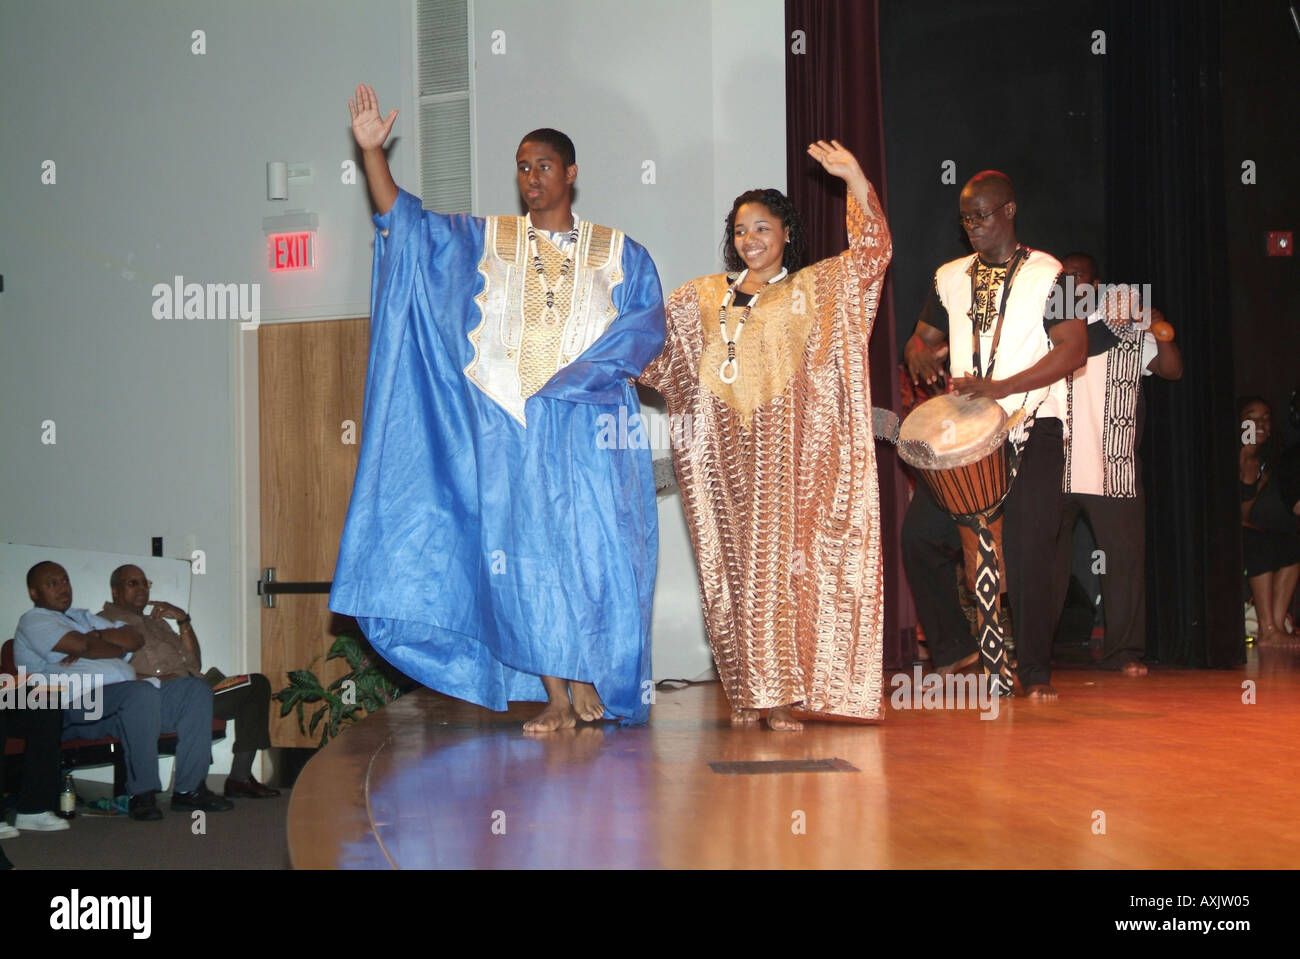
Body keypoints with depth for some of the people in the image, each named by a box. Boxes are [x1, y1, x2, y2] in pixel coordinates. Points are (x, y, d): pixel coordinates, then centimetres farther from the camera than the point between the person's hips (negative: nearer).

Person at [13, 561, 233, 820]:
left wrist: (96, 636, 1)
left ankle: (188, 789, -14)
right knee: (141, 691, -37)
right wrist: (117, 648, 6)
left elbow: (134, 639, 18)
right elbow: (80, 645, -11)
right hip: (77, 705, -8)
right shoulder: (33, 620, 8)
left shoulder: (83, 617, 33)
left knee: (195, 689, -7)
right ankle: (142, 794, -30)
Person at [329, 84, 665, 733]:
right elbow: (402, 221, 8)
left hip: (590, 424, -1)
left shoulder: (618, 253, 13)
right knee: (523, 553, -4)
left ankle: (587, 678, 1)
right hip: (507, 424, 1)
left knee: (592, 549, -10)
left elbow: (649, 321, 2)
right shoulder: (480, 240, 16)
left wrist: (572, 374, -10)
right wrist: (371, 150, -6)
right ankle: (556, 697, -1)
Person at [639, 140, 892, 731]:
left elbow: (871, 252, -3)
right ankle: (747, 691, 6)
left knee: (783, 558, -7)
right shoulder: (705, 297, 15)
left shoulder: (815, 288, 7)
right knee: (736, 564, 2)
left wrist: (854, 178, -12)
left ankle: (783, 690, -3)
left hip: (791, 451, -3)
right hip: (729, 450, 3)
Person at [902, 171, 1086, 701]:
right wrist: (919, 355, -8)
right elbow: (922, 337, 19)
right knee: (920, 533, -4)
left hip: (1032, 431, -5)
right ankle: (955, 647, 12)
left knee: (1027, 549, -8)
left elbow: (1074, 349, -10)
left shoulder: (1047, 275, -2)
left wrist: (1000, 387, -20)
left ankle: (1035, 671, 6)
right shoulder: (950, 277, 13)